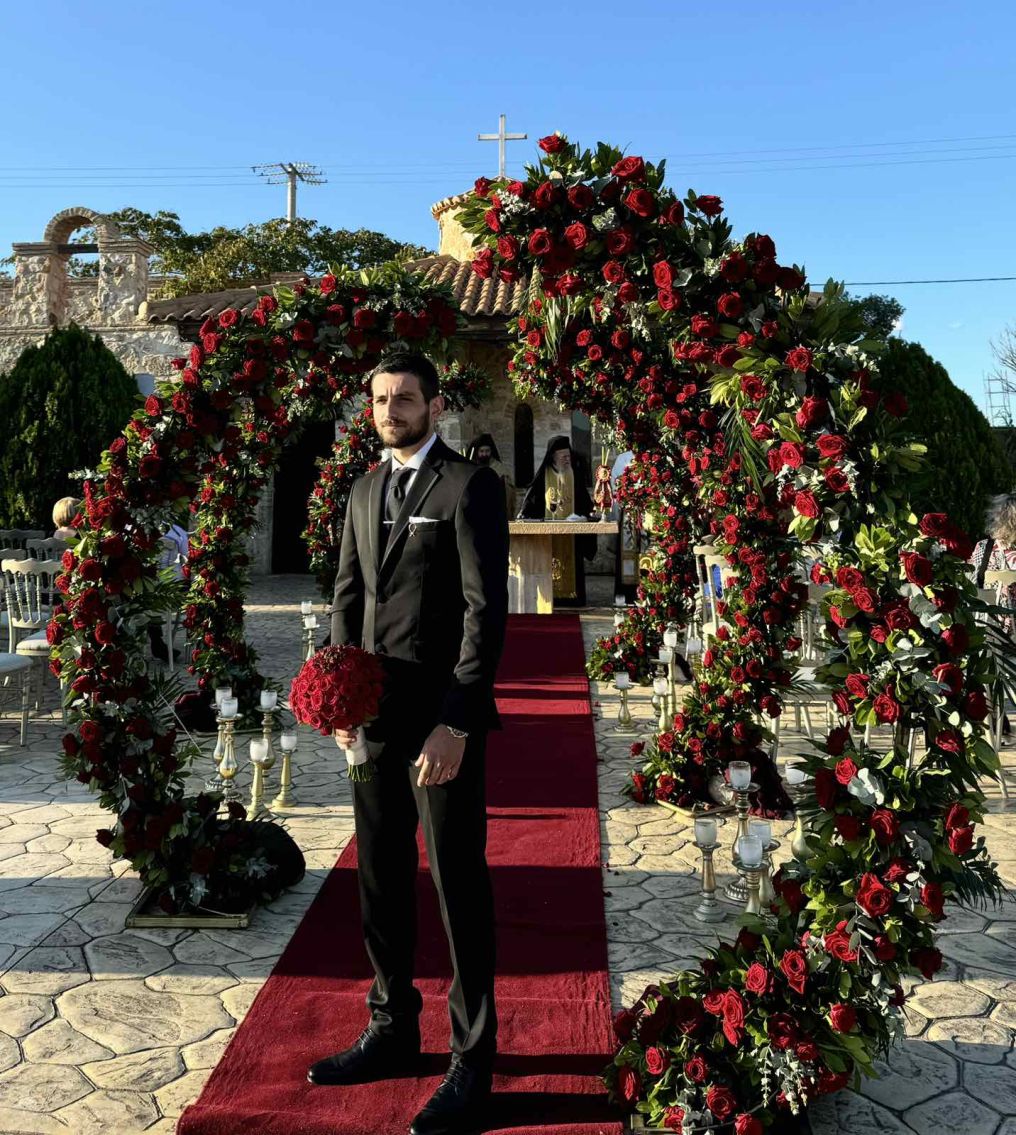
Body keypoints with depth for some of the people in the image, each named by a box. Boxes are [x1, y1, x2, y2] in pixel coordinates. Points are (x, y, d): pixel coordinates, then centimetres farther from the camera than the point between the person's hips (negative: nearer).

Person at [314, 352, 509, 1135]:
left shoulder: (470, 486, -7)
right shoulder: (365, 491, 14)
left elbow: (486, 610, -13)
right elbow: (348, 596, 16)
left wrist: (456, 723, -18)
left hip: (441, 718, -7)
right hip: (374, 717, 7)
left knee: (459, 887, 2)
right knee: (380, 881, 16)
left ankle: (473, 1062, 17)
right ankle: (393, 1032, 33)